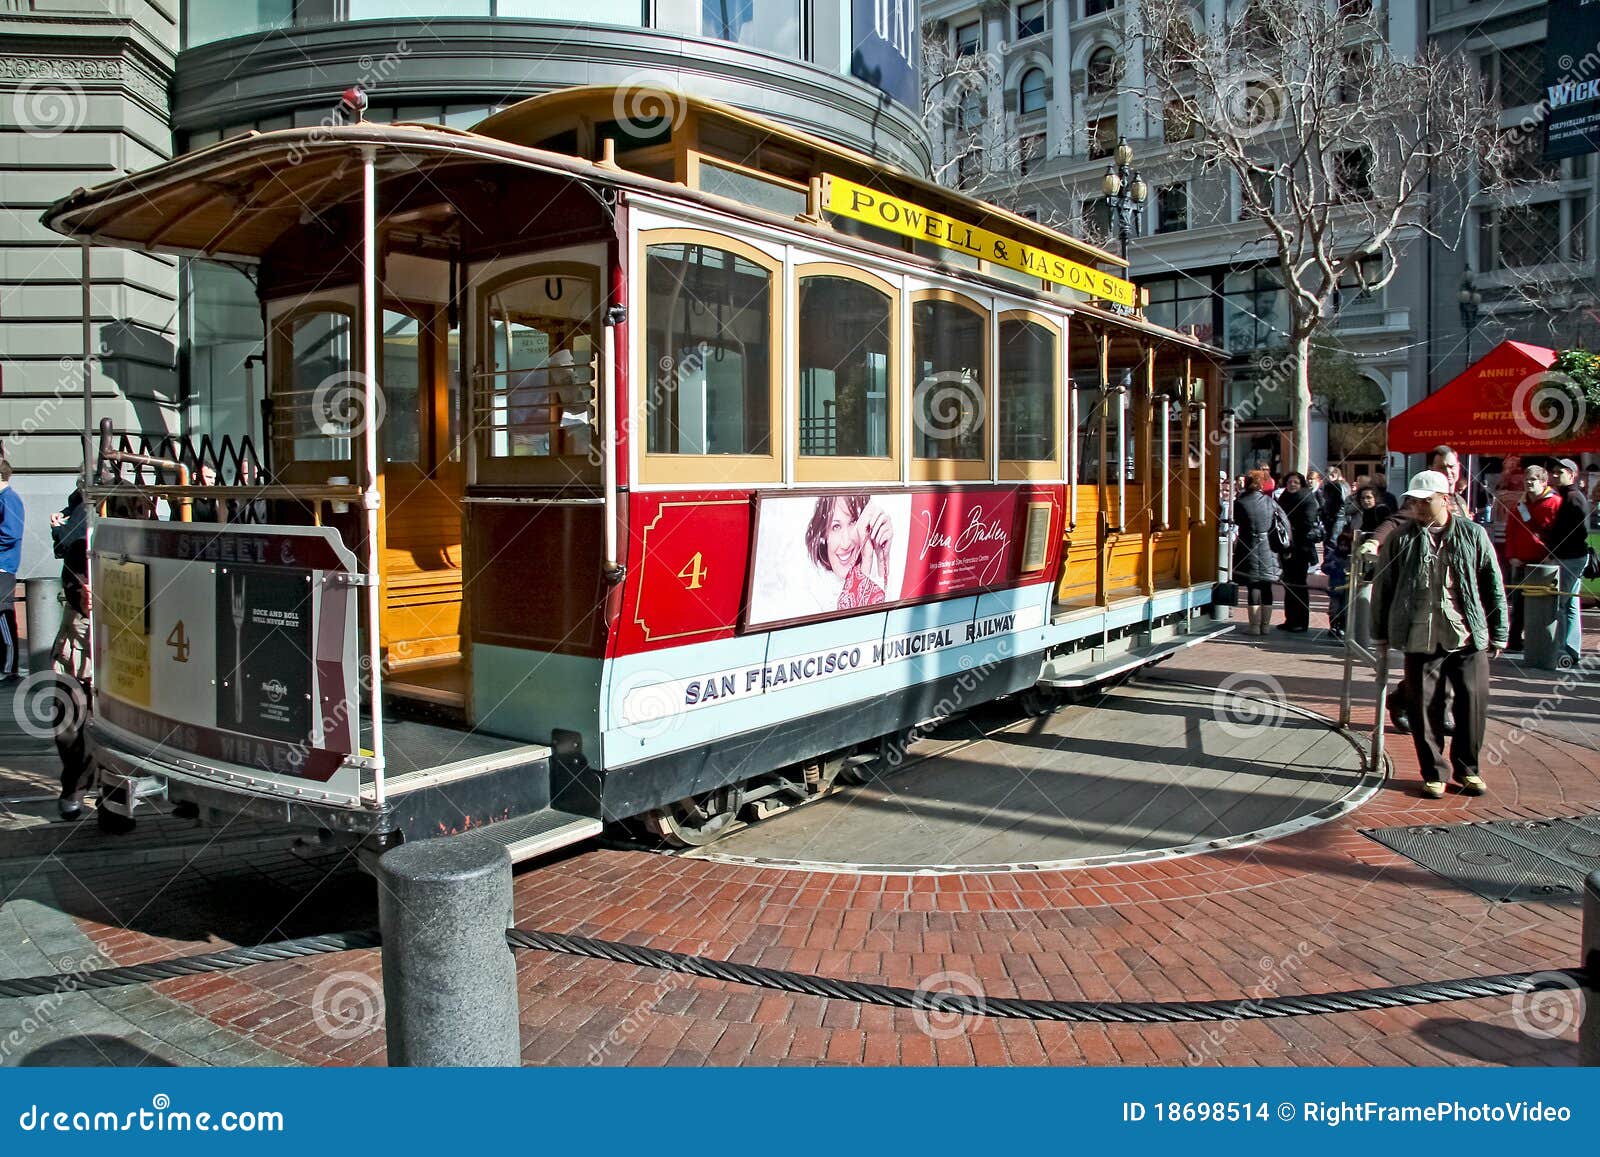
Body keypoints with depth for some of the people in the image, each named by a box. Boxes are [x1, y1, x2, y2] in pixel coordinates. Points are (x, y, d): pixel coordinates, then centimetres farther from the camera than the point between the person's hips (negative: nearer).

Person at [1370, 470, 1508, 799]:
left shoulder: (1473, 534, 3)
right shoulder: (1400, 539, 2)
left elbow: (1493, 587, 8)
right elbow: (1382, 589, 8)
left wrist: (1499, 634, 7)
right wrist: (1381, 636, 9)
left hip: (1469, 638, 0)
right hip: (1420, 640, 0)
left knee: (1474, 703, 3)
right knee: (1424, 709, 2)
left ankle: (1466, 768, 23)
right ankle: (1434, 773, 17)